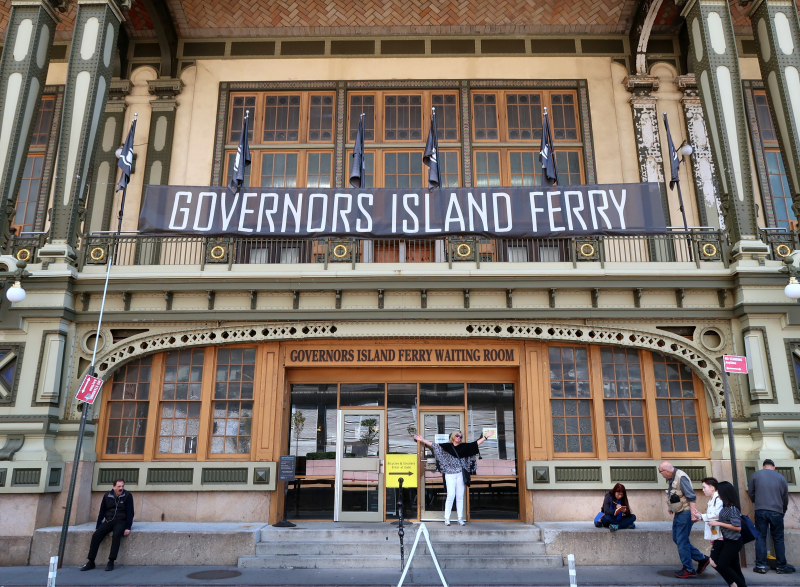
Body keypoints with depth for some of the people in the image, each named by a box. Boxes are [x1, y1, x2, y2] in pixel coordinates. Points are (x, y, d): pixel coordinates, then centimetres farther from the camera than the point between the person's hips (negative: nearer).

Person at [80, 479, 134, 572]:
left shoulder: (127, 496, -5)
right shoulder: (107, 496, 5)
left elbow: (130, 512, -7)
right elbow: (102, 512, 9)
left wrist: (128, 528, -16)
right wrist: (97, 527, 4)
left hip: (121, 522, -4)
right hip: (108, 521, 4)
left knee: (116, 535, -33)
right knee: (95, 535, -20)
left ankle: (111, 562, -28)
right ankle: (91, 562, -12)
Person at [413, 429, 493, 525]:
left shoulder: (464, 446, 9)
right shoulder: (446, 446, 2)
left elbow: (476, 443, 12)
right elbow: (433, 445, 0)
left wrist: (485, 437, 10)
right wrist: (422, 440, -6)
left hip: (460, 474, 3)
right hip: (450, 475, -2)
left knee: (460, 497, 4)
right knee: (451, 496, -7)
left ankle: (460, 518, 11)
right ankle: (447, 518, 0)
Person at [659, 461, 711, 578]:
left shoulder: (681, 477, -20)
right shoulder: (671, 479, 8)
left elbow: (691, 496, -22)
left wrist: (693, 514, -24)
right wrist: (671, 509, 19)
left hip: (685, 513, -10)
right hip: (678, 513, 10)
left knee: (682, 541, -3)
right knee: (676, 538, 14)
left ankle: (688, 570, 10)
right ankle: (702, 559, 25)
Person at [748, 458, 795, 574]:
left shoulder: (756, 475, 5)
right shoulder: (781, 477, 7)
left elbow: (750, 493, 9)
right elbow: (785, 497, 12)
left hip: (760, 511, -1)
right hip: (776, 511, 1)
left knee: (760, 537, 4)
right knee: (778, 539, 9)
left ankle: (761, 565, 2)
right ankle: (782, 567, 13)